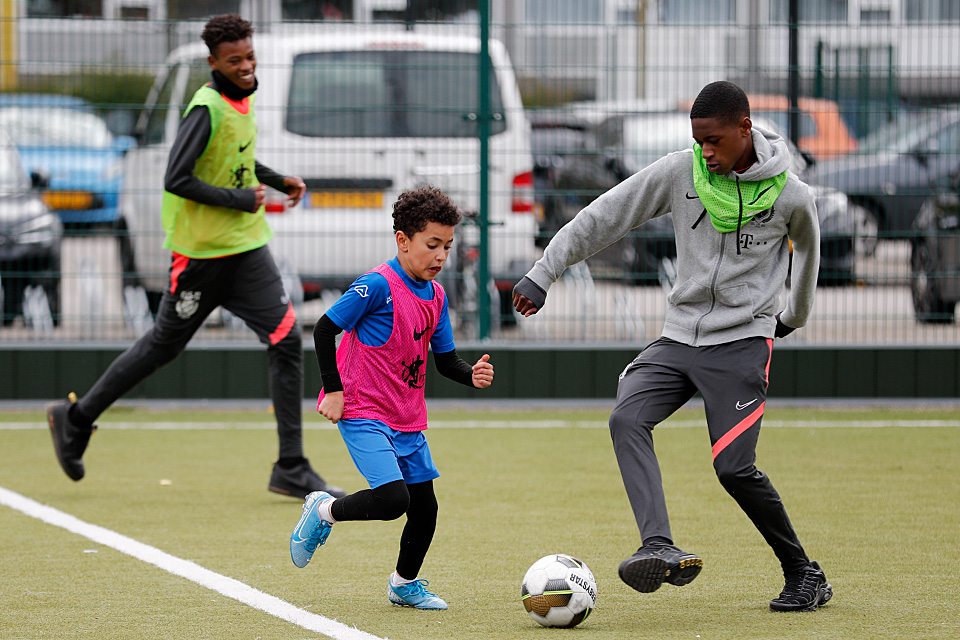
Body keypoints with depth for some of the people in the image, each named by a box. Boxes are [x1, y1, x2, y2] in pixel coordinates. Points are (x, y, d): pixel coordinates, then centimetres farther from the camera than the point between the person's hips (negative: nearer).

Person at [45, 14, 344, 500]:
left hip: (246, 248, 7)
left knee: (287, 341, -4)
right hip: (201, 253, -7)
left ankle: (292, 470, -2)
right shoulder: (206, 107, -19)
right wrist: (239, 199, -21)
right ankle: (76, 418, 27)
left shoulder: (244, 98, 8)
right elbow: (176, 180, -25)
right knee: (163, 345, 7)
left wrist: (277, 180, 14)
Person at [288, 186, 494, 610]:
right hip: (362, 413, -8)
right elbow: (325, 330, -13)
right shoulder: (378, 286, -16)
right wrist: (333, 390, -14)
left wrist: (472, 376, -7)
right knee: (393, 499, -21)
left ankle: (405, 583, 29)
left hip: (408, 419, 8)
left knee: (425, 506, 7)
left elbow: (445, 361, 14)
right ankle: (323, 511, 6)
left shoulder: (436, 296, 7)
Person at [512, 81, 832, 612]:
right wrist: (542, 274, -2)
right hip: (679, 337, 4)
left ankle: (805, 576, 4)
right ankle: (660, 548, -36)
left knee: (734, 468, -15)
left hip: (742, 340, -3)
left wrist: (794, 316, 30)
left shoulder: (789, 196, -6)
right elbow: (604, 217, 1)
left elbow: (806, 247, 16)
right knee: (627, 418, -23)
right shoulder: (679, 172, -2)